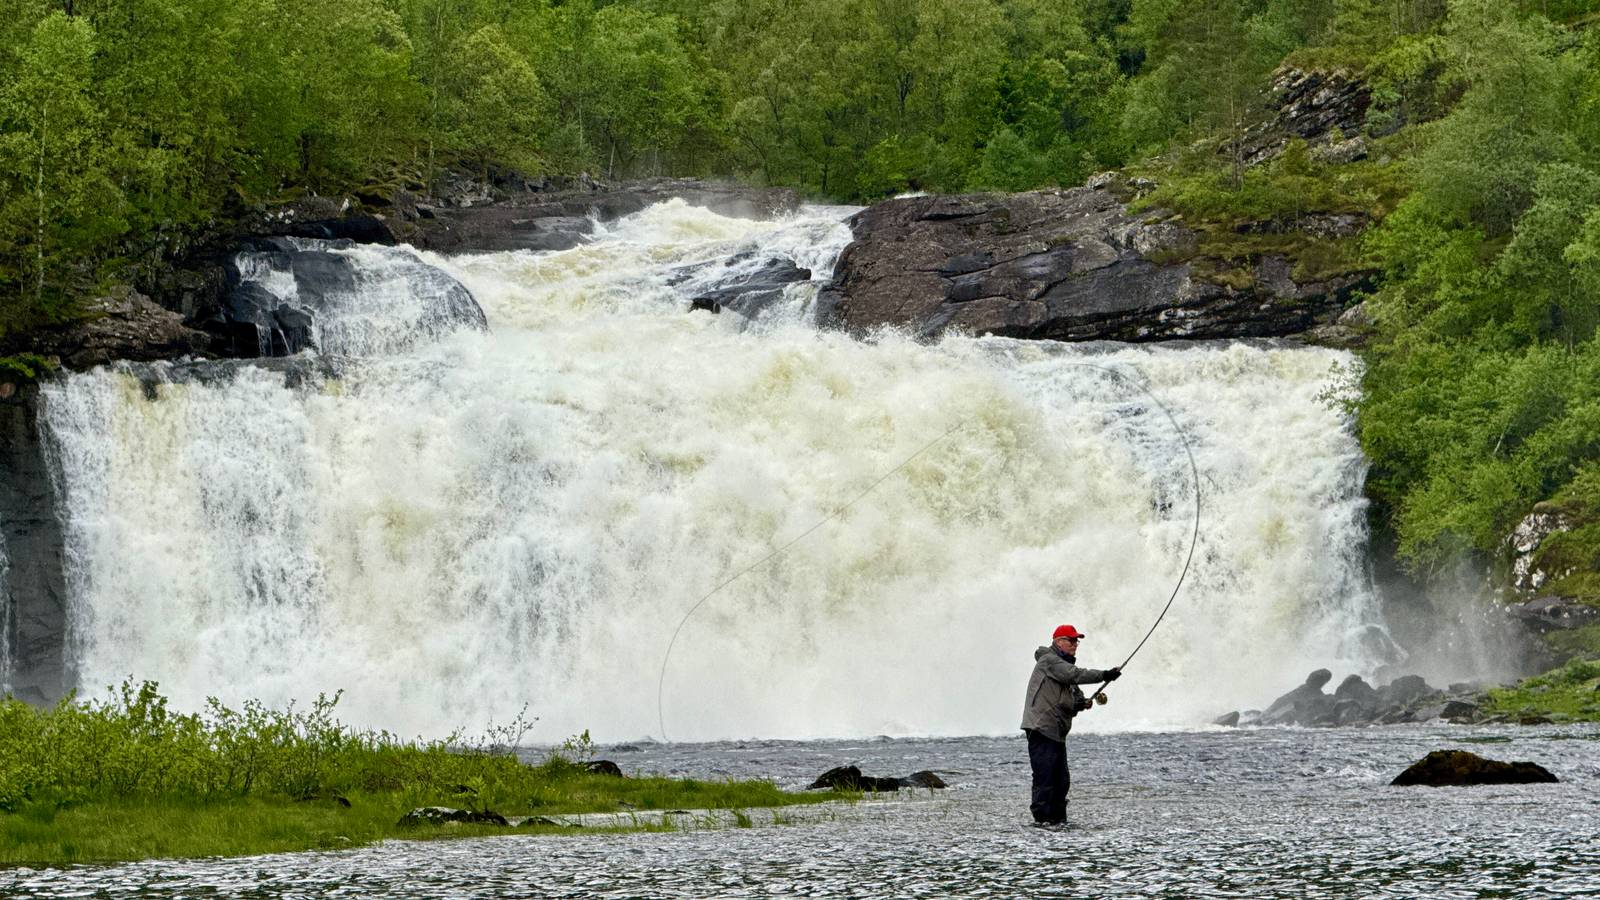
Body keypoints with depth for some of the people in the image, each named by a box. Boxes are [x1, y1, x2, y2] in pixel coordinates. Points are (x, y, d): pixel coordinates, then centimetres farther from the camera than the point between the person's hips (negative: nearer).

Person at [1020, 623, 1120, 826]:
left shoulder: (1064, 665, 23)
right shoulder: (1049, 661, -8)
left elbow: (1070, 699, 24)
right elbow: (1075, 675, -24)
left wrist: (1081, 704, 1)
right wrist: (1104, 675, -29)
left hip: (1056, 732, 10)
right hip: (1041, 729, -10)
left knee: (1061, 780, 11)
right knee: (1044, 777, -12)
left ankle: (1058, 818, 16)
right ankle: (1041, 818, -11)